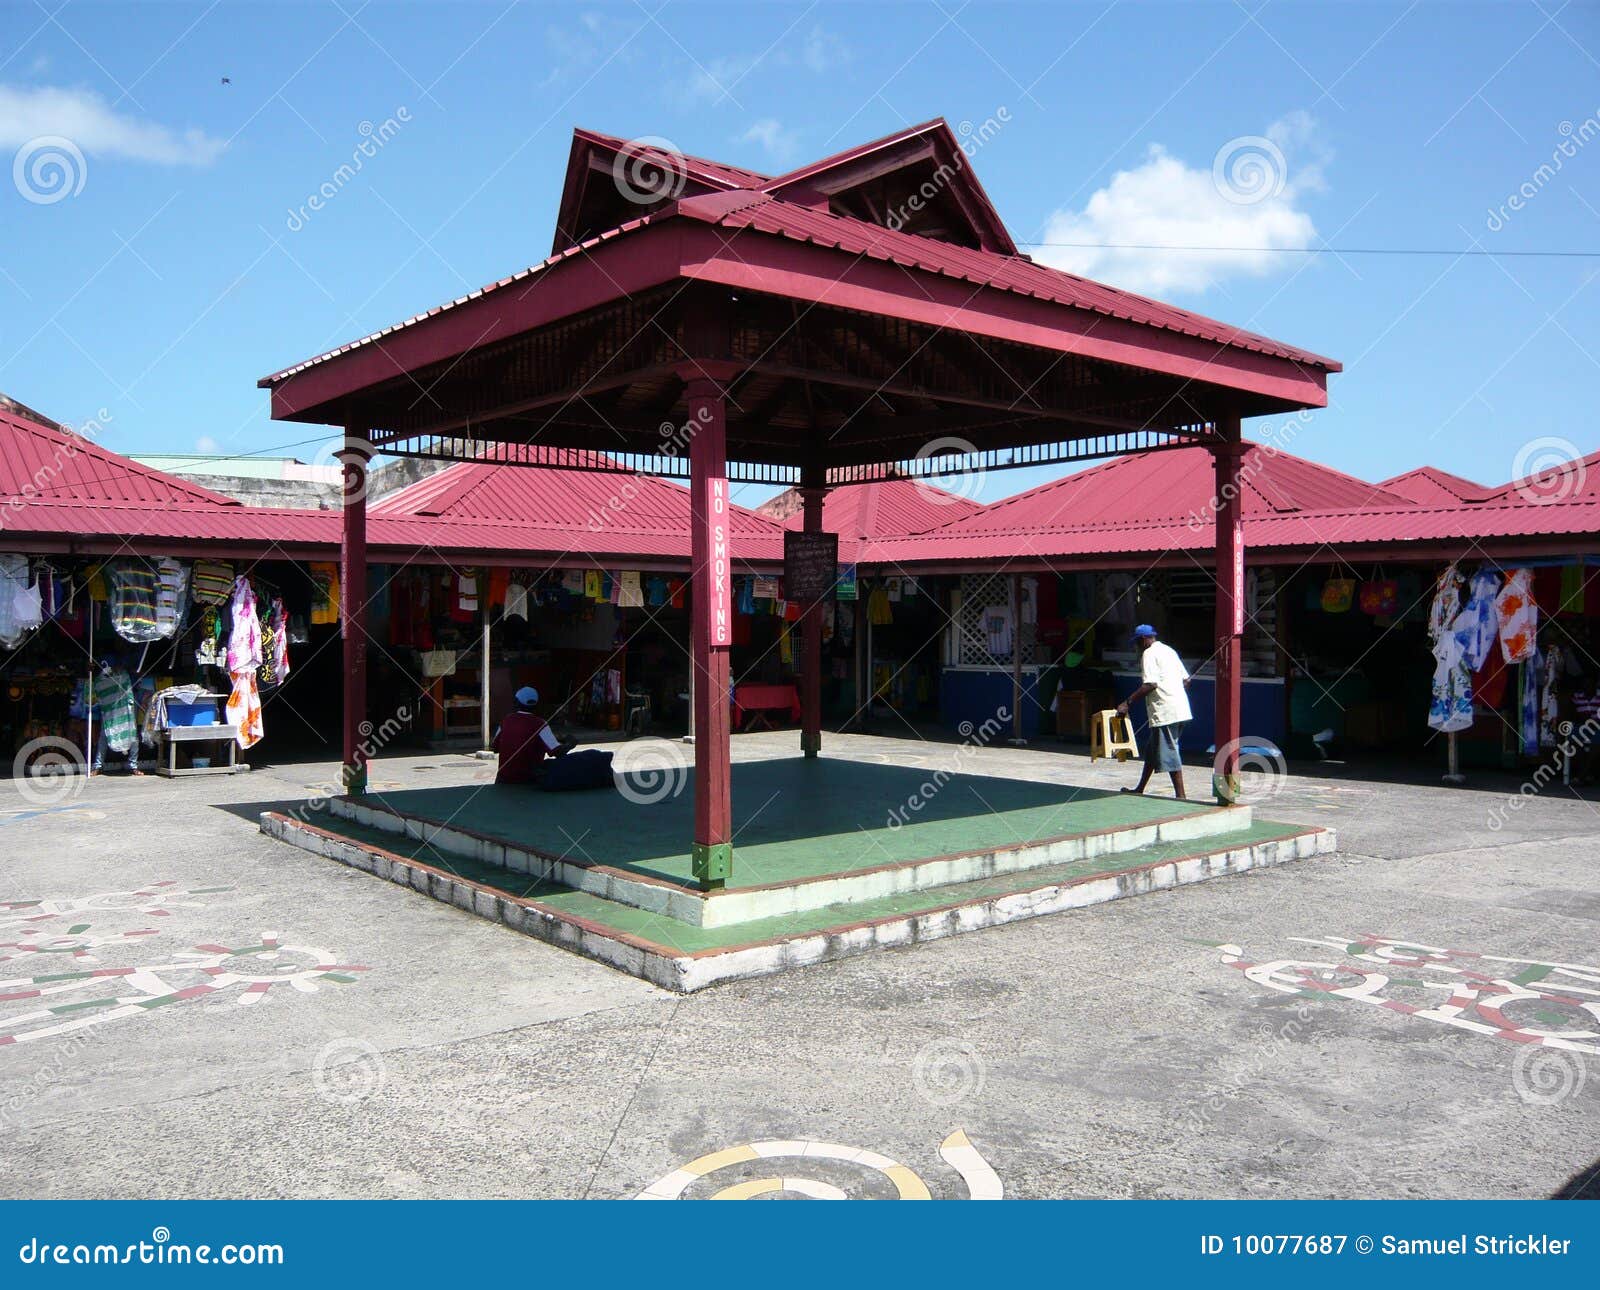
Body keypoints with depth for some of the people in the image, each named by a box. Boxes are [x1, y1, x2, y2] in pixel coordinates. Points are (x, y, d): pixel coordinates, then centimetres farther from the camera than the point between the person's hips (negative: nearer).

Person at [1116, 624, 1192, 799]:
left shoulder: (1149, 654, -8)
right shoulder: (1169, 650, 19)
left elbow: (1150, 684, -19)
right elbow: (1186, 680, 17)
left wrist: (1127, 703, -16)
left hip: (1165, 712, -10)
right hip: (1181, 709, 10)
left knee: (1169, 752, -6)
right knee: (1151, 749, 18)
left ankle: (1181, 795, -7)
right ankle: (1140, 789, 27)